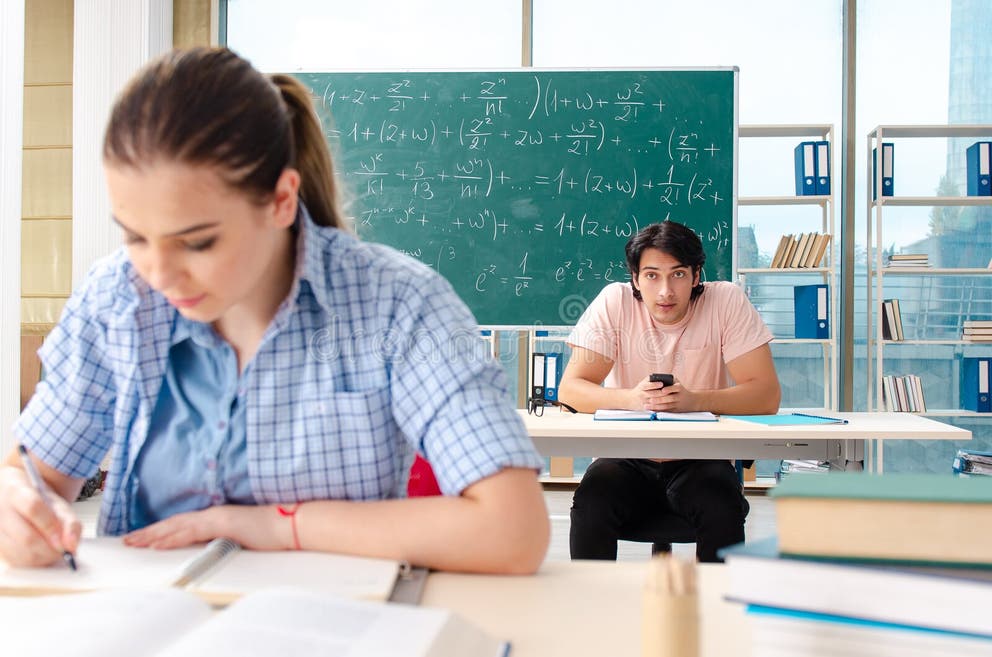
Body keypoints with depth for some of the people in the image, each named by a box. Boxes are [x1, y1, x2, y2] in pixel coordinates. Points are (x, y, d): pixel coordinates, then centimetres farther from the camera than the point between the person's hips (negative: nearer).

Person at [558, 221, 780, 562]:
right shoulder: (615, 302, -6)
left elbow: (766, 395, -11)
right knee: (590, 502, -28)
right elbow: (569, 389, -9)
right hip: (628, 459, 1)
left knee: (723, 510, -30)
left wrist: (695, 400, -29)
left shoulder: (727, 301, -7)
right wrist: (631, 398, -29)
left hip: (701, 460, 0)